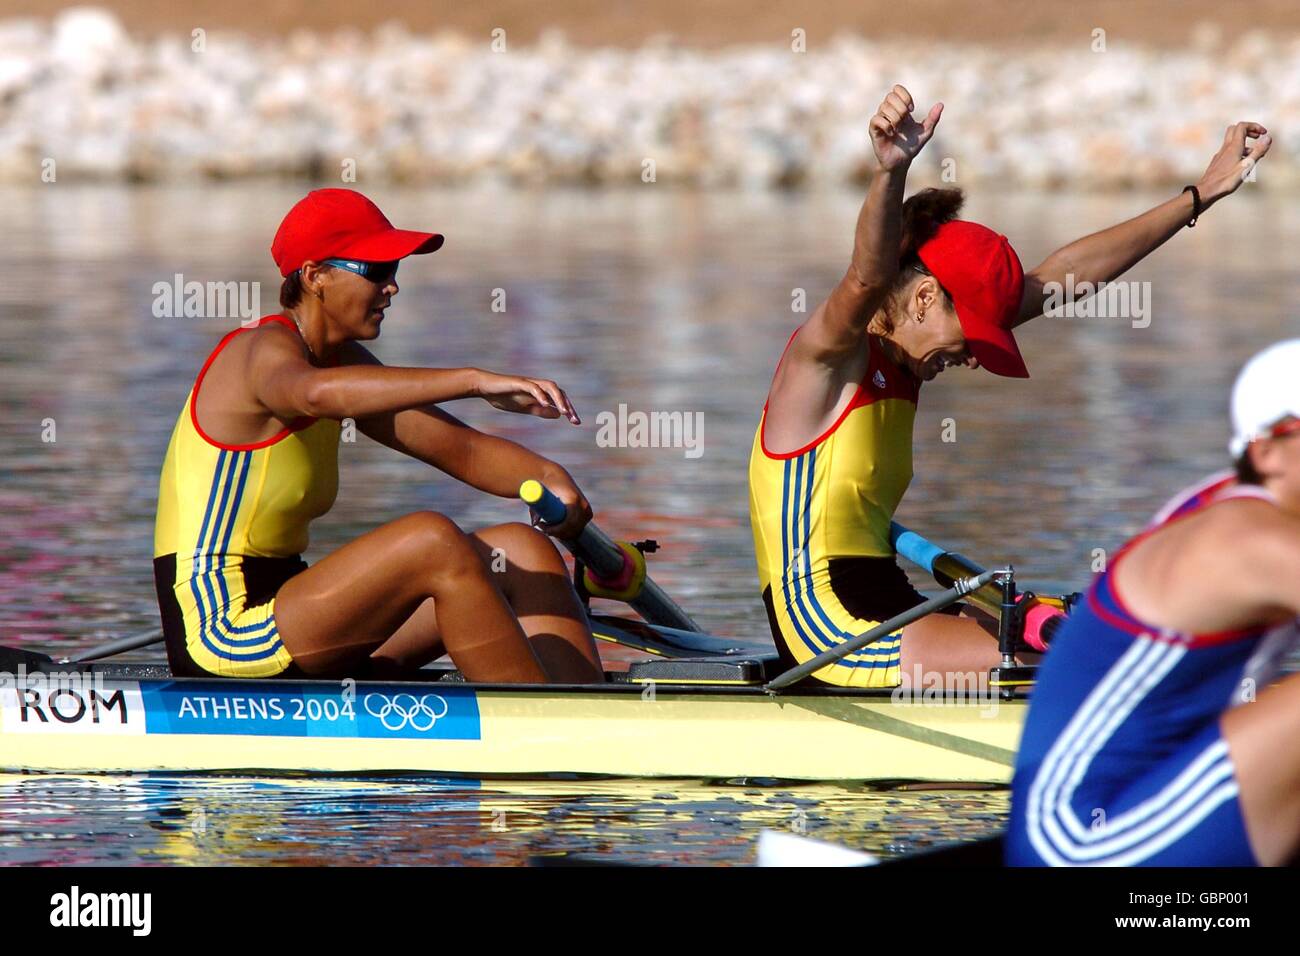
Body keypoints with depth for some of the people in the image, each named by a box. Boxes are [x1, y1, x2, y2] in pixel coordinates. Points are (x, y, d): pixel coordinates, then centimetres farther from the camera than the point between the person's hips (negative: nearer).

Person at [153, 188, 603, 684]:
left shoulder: (341, 360, 14)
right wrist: (477, 382, -47)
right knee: (433, 541, -28)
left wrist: (546, 476, -10)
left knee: (524, 553, 1)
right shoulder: (263, 351, -14)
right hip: (222, 638, -10)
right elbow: (316, 393, -40)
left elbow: (457, 448, 10)